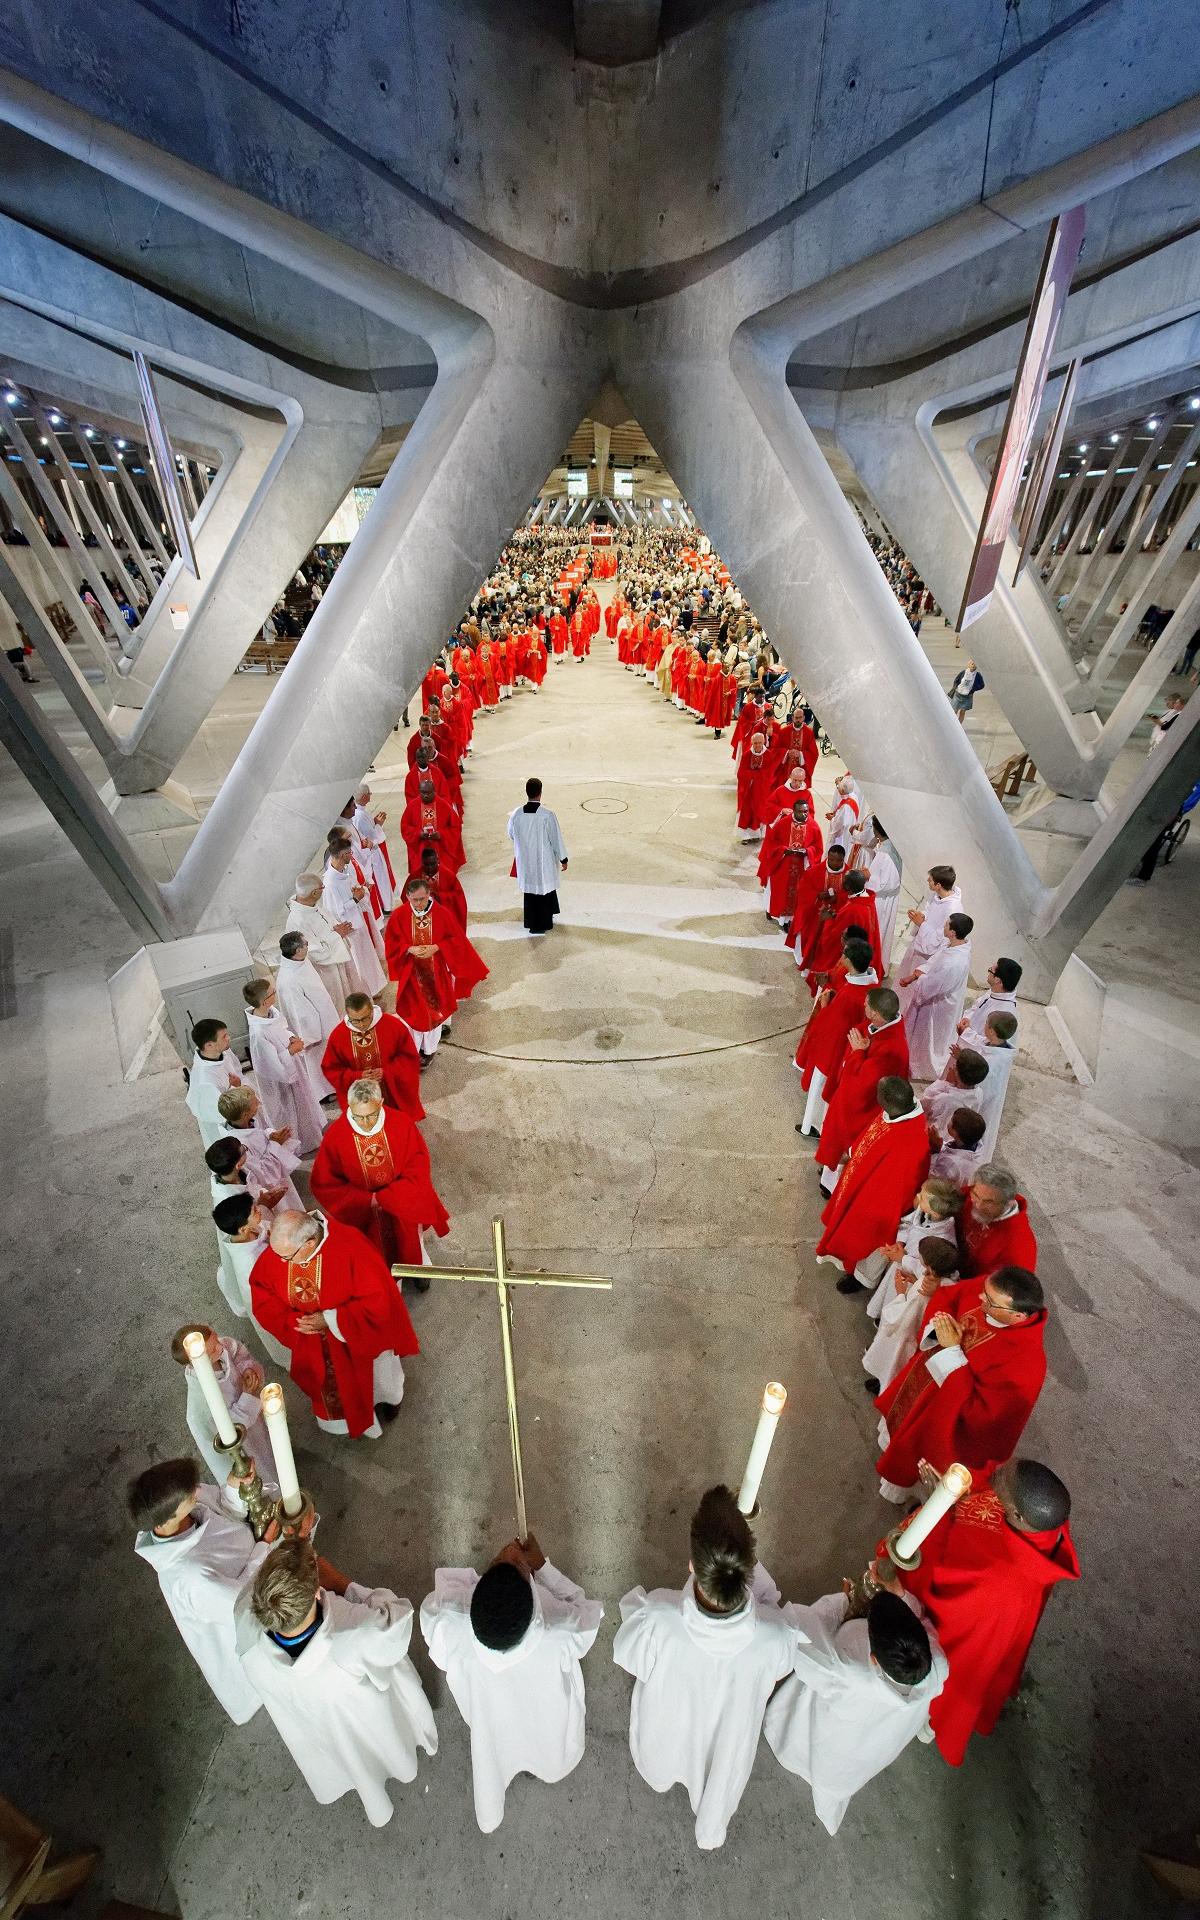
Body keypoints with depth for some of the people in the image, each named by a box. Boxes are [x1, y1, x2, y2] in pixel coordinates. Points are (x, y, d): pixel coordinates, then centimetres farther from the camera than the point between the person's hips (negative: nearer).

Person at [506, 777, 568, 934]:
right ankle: (542, 923, 28)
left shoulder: (516, 814, -11)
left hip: (525, 861, 3)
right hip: (544, 861, -3)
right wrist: (563, 859, -1)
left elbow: (510, 834, 6)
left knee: (530, 889, 19)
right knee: (545, 889, 15)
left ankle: (531, 922, 30)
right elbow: (557, 839, -13)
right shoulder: (548, 815, -21)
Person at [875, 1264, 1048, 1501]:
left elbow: (977, 1411, -31)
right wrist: (941, 1323, -25)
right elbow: (945, 1296, -6)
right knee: (898, 1419, 34)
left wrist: (951, 1350, -35)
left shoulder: (1025, 1361, -39)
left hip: (947, 1419, -4)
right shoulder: (993, 1289, -24)